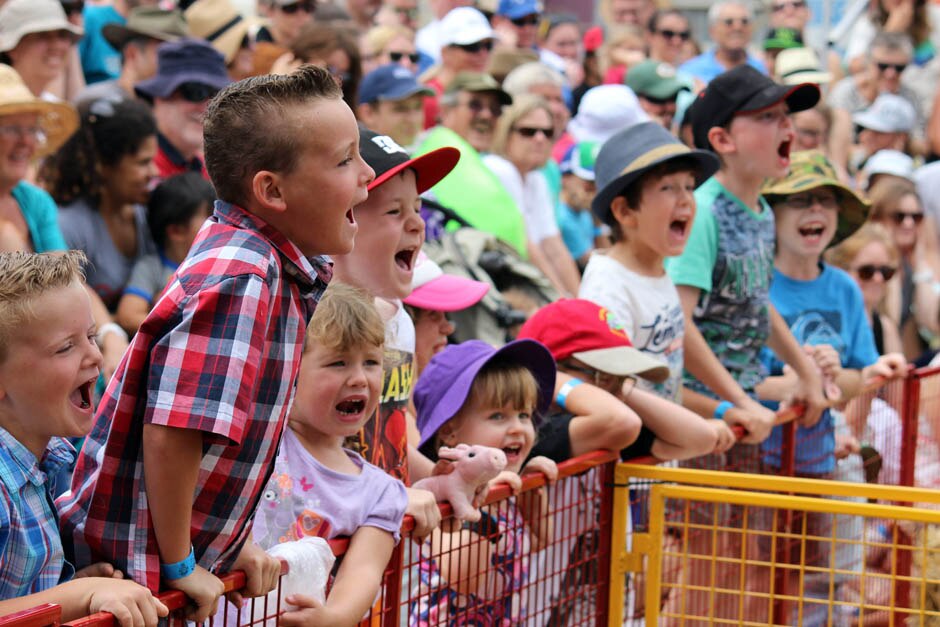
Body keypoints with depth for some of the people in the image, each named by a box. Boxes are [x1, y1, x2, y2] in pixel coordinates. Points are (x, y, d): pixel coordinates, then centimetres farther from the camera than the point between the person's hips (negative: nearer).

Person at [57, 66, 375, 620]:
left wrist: (237, 541, 11)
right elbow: (171, 432, -29)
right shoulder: (237, 282, -25)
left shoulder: (285, 272, 5)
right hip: (137, 570, -9)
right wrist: (179, 564, -19)